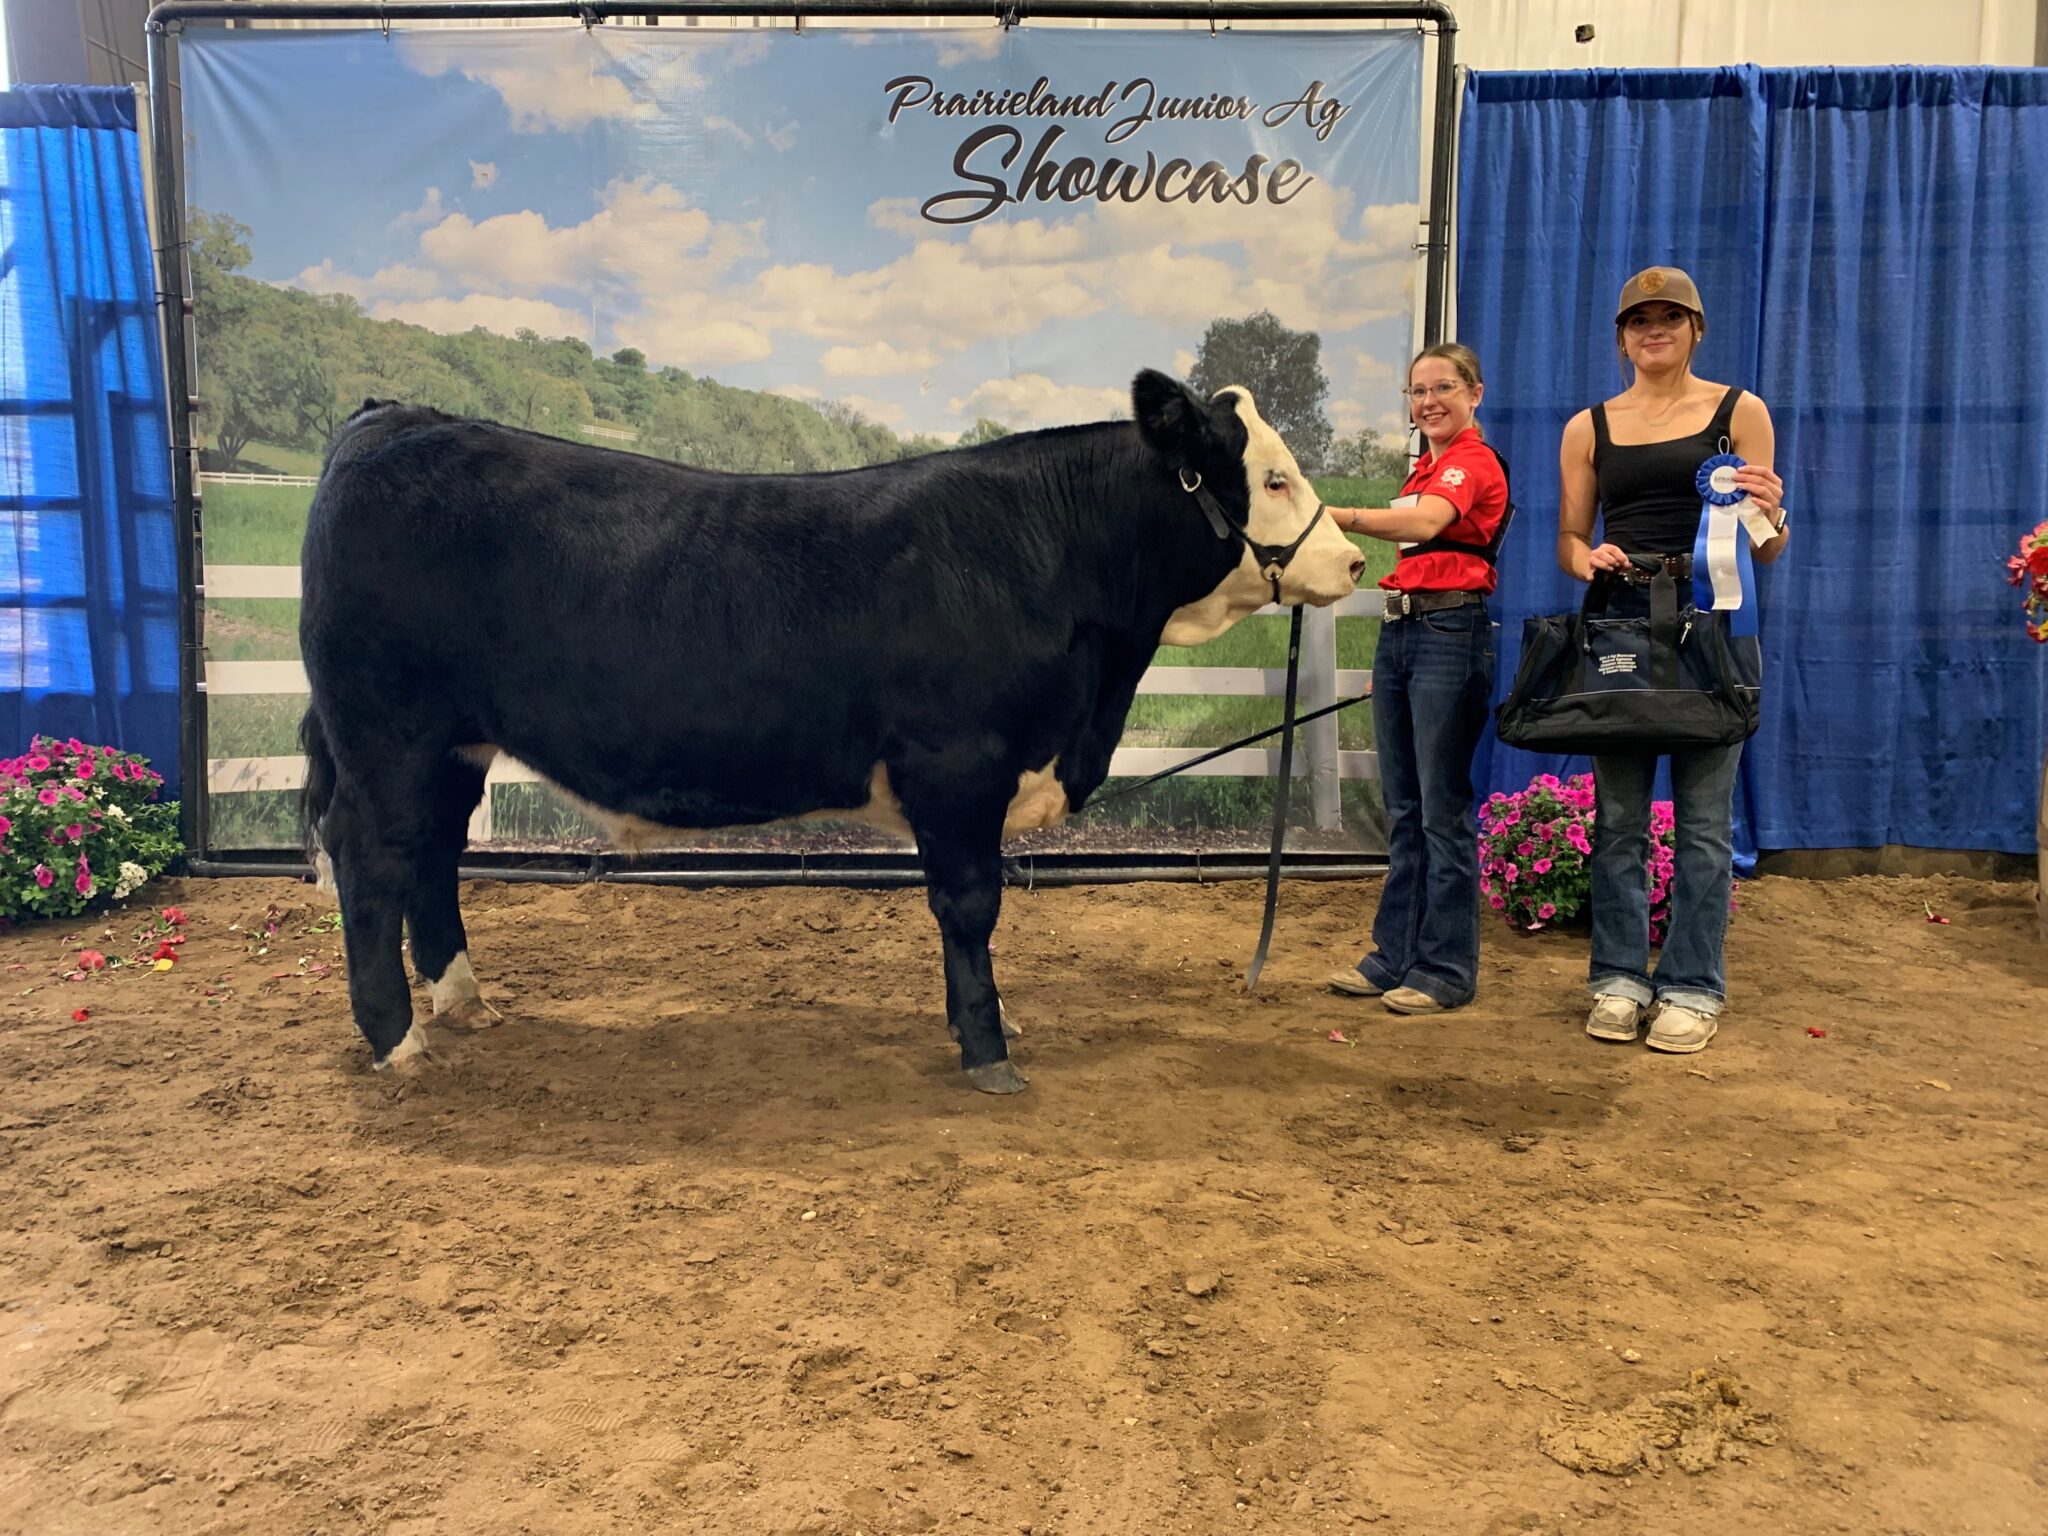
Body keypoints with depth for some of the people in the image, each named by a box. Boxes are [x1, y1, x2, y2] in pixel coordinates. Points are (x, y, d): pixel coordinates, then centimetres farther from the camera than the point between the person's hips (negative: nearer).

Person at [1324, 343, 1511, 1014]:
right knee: (1402, 807, 12)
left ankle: (1446, 970, 5)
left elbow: (1426, 523, -29)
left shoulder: (1475, 461, -8)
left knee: (1442, 809, -5)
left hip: (1449, 633, -9)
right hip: (1398, 630, 9)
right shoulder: (1423, 467, 19)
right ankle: (1396, 956, 21)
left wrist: (1339, 516, -42)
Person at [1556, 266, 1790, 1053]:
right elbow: (1569, 540, 11)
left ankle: (1691, 988, 10)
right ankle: (1619, 977, 15)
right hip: (1618, 623, 2)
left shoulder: (1739, 411, 7)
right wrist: (1589, 559, -11)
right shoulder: (1589, 427, 11)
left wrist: (1770, 515, -16)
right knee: (1617, 811, 5)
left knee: (1703, 814, 1)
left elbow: (1766, 551, 6)